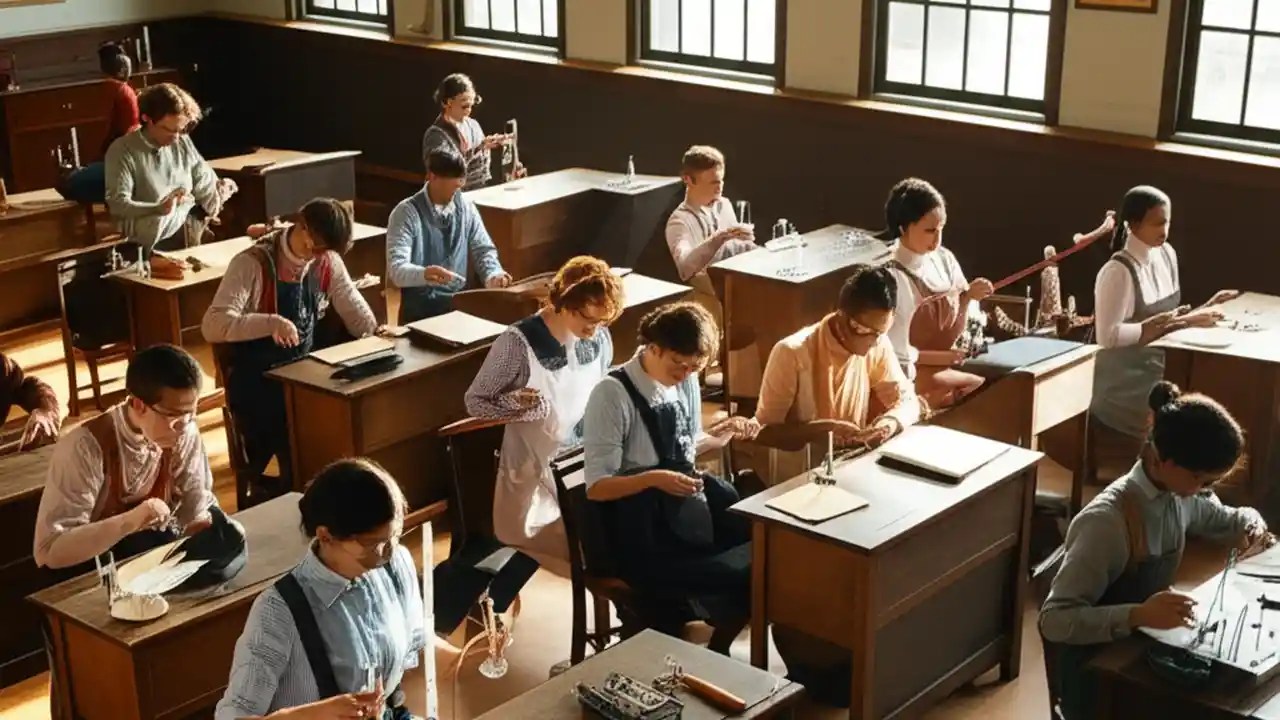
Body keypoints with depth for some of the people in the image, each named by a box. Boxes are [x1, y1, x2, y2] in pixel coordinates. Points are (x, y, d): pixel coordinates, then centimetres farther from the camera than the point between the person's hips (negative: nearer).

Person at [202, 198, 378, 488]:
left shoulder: (328, 263, 2)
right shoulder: (251, 264, -14)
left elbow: (358, 316, 13)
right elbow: (212, 326, -24)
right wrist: (271, 322, -36)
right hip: (256, 384, -5)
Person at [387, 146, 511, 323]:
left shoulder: (466, 207, 7)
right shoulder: (406, 213, -9)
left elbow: (483, 249, 12)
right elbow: (397, 269, -18)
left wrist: (494, 275, -10)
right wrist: (424, 274, -39)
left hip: (461, 303, 4)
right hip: (420, 308, -4)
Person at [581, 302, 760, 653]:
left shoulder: (686, 380, 4)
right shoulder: (612, 394, -17)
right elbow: (597, 488, -17)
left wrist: (723, 433, 0)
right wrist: (653, 479, -32)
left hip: (689, 507, 8)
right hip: (644, 538, -7)